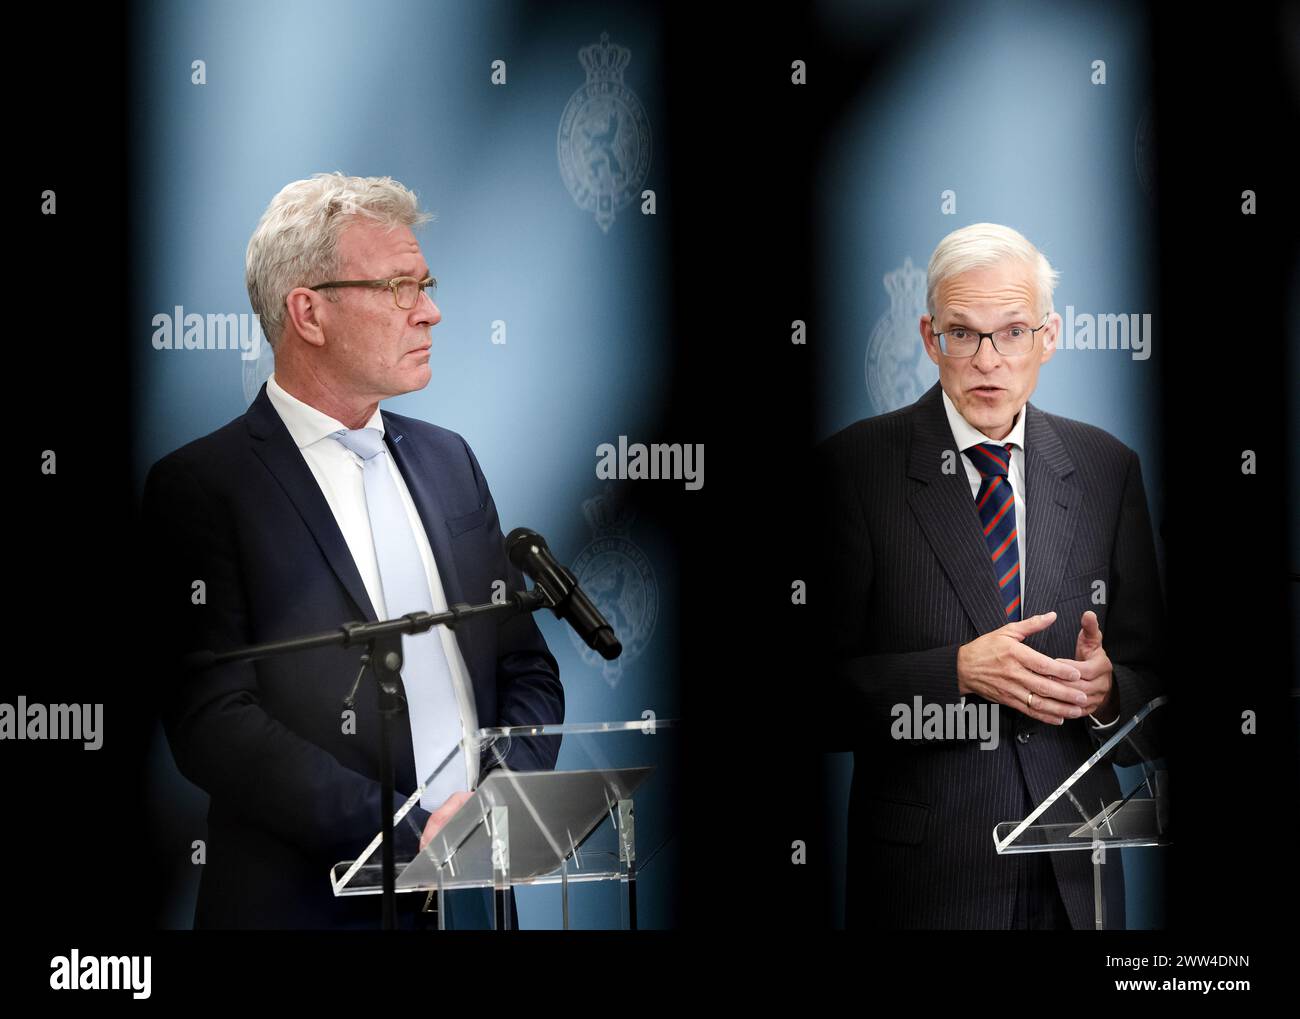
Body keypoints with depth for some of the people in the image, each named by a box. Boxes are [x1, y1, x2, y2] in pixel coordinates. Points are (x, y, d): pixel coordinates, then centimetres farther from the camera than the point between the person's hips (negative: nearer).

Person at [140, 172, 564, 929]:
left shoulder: (448, 461, 11)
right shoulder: (201, 487, -8)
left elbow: (527, 669, 13)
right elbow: (215, 725, -16)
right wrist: (409, 832, -21)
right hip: (306, 904, -5)